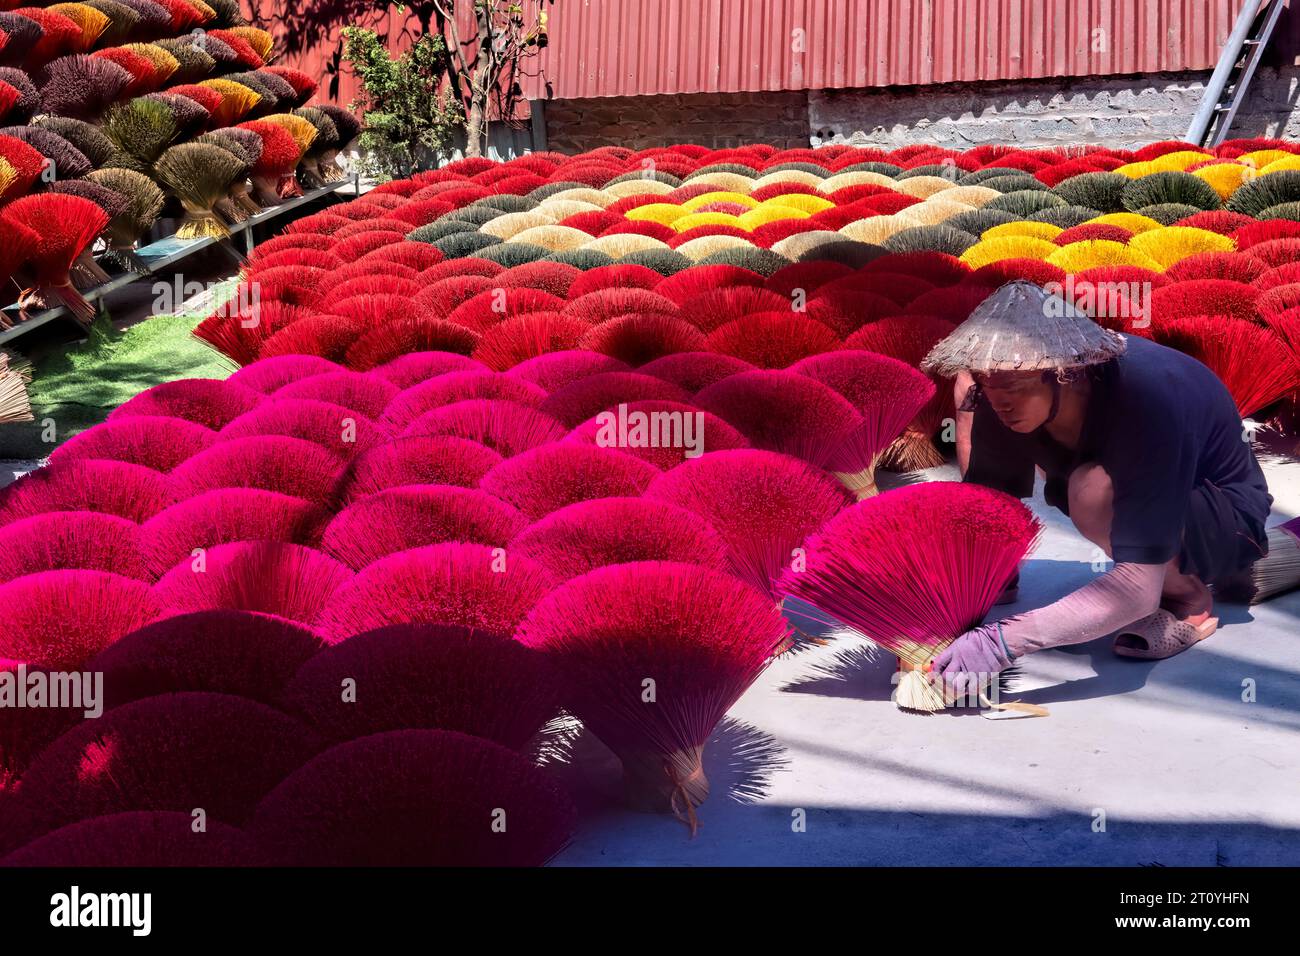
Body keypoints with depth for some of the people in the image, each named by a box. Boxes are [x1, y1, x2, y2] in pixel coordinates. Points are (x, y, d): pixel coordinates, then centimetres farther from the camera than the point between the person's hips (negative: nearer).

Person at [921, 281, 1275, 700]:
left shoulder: (1145, 401, -39)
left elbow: (1140, 589, -42)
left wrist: (1004, 640, -48)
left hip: (1225, 527, -5)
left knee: (1095, 491, -39)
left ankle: (1190, 598, -9)